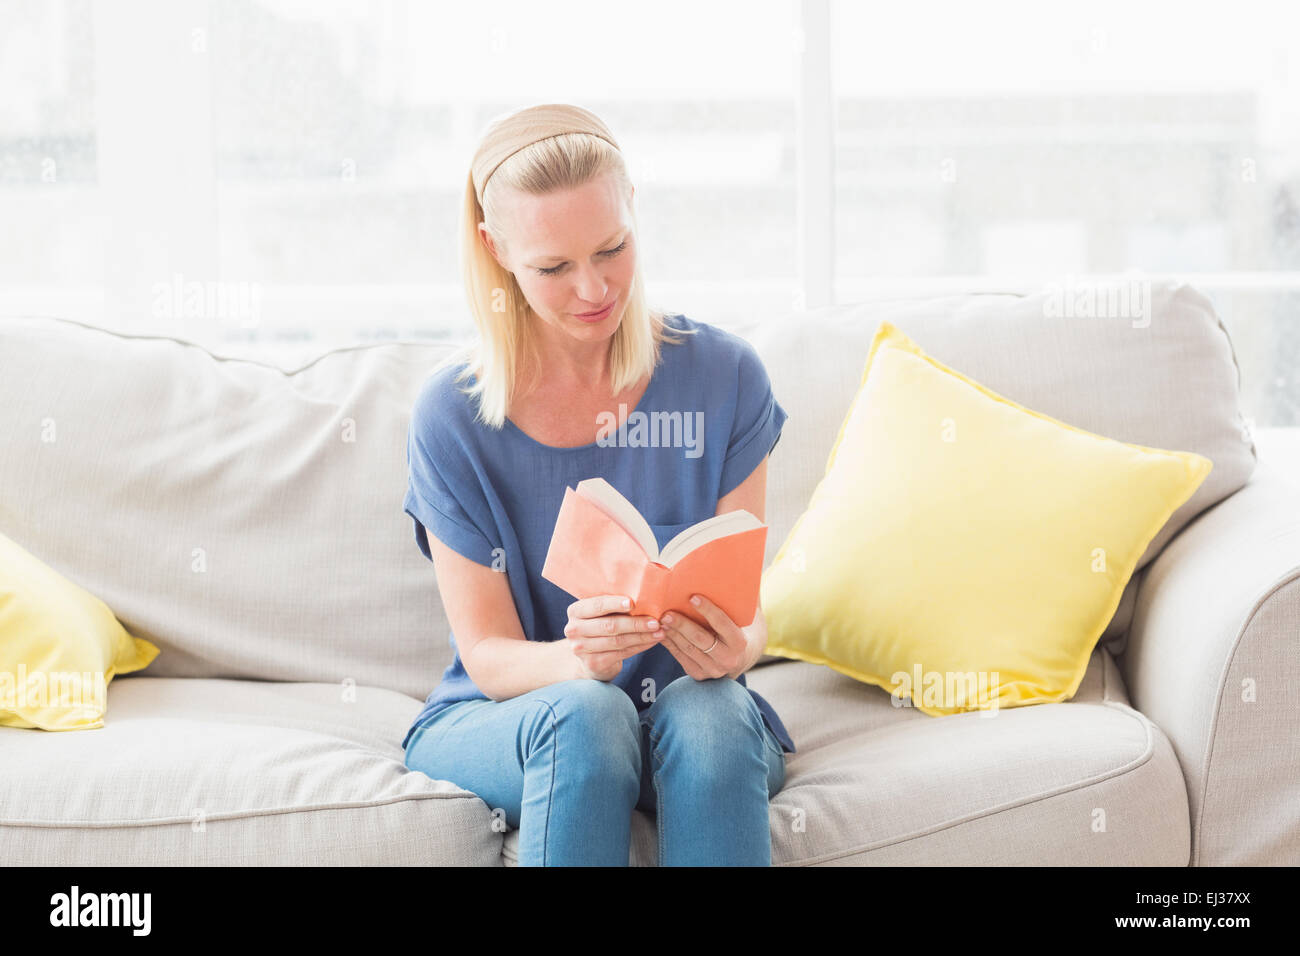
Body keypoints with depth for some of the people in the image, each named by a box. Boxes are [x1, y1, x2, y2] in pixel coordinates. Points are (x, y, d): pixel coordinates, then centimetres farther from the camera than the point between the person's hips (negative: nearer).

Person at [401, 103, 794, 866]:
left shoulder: (723, 375, -5)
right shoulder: (454, 412, -8)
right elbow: (488, 655, -7)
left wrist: (734, 647, -29)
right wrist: (579, 660, -31)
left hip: (691, 704, 1)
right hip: (501, 718, -1)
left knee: (707, 709, -34)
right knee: (585, 714, -35)